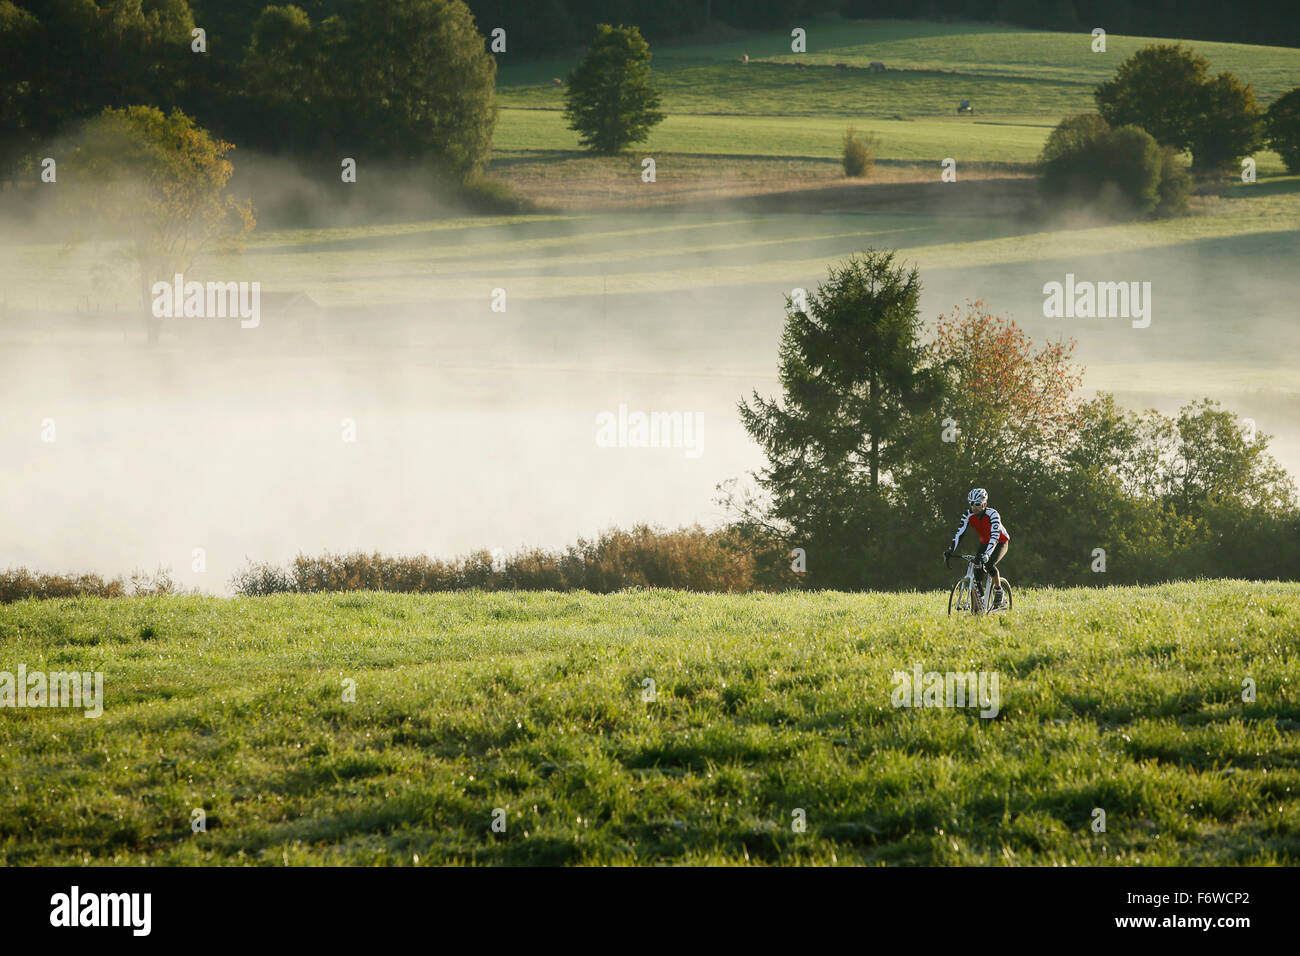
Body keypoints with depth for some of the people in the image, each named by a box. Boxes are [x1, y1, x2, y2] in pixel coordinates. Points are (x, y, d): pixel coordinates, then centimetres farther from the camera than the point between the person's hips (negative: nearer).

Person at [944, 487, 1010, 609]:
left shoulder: (992, 514, -31)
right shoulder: (968, 515, -17)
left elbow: (995, 536, -41)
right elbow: (959, 533, -21)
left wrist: (987, 554, -55)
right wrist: (950, 551, -36)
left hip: (1001, 543, -5)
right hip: (985, 542, 5)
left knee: (989, 564, -30)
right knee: (976, 567, -16)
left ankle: (999, 592, -9)